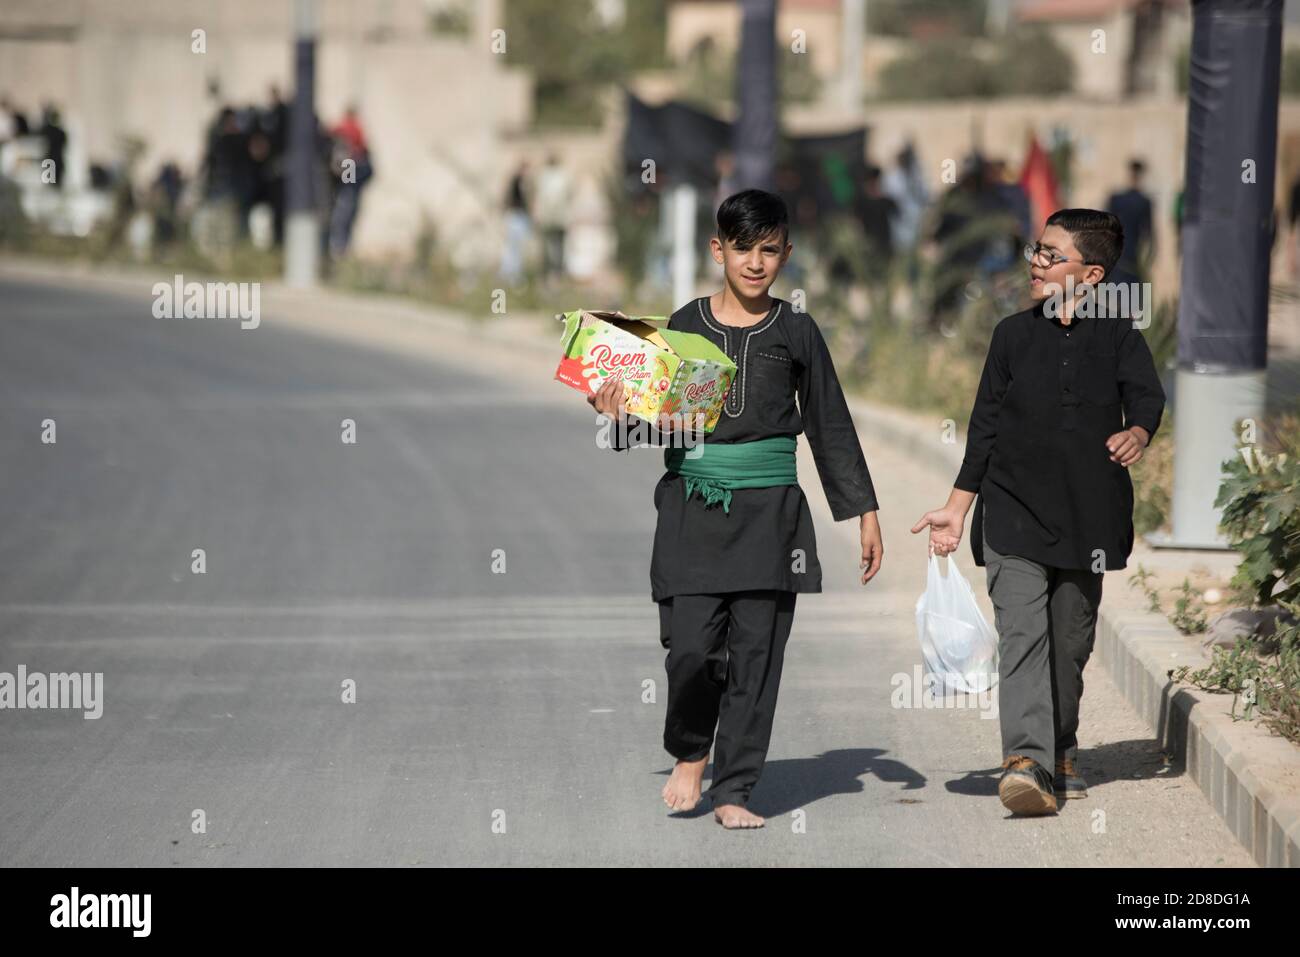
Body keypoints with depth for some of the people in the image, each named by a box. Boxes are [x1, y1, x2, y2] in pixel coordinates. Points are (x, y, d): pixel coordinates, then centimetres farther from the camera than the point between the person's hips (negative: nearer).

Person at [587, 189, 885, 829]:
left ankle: (732, 790, 6)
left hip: (769, 511, 1)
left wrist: (864, 513, 11)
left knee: (755, 650, -2)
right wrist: (620, 415, -11)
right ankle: (689, 753, 19)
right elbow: (656, 422, 11)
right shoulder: (685, 326, 6)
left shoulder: (795, 332, 7)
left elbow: (832, 427, 12)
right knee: (691, 645, -10)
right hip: (693, 506, -1)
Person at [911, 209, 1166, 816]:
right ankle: (1026, 760, -27)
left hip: (1086, 513, 1)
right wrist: (956, 509, 10)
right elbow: (985, 428, 12)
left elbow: (1145, 394, -10)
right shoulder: (1013, 335, 8)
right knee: (1022, 631, -16)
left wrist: (1137, 432, -34)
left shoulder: (1116, 336, 5)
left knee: (1070, 640, 11)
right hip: (1014, 511, 0)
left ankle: (1060, 749, 30)